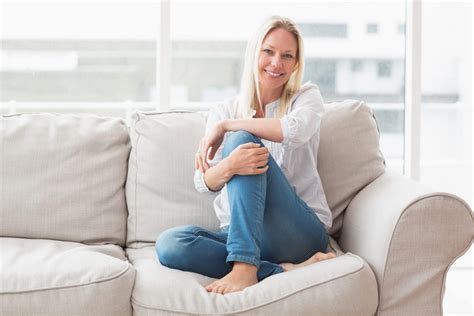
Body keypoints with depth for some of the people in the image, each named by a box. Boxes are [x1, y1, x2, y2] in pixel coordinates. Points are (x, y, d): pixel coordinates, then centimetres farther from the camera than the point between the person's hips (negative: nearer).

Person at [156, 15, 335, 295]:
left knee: (243, 139, -23)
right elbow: (205, 183, -4)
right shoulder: (223, 112, 10)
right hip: (242, 234, 3)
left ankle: (245, 267, -34)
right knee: (169, 244, -25)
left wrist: (225, 126, -12)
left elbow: (296, 130, -21)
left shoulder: (307, 96, 6)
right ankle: (284, 272, -27)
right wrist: (228, 166, -29)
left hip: (301, 232, -3)